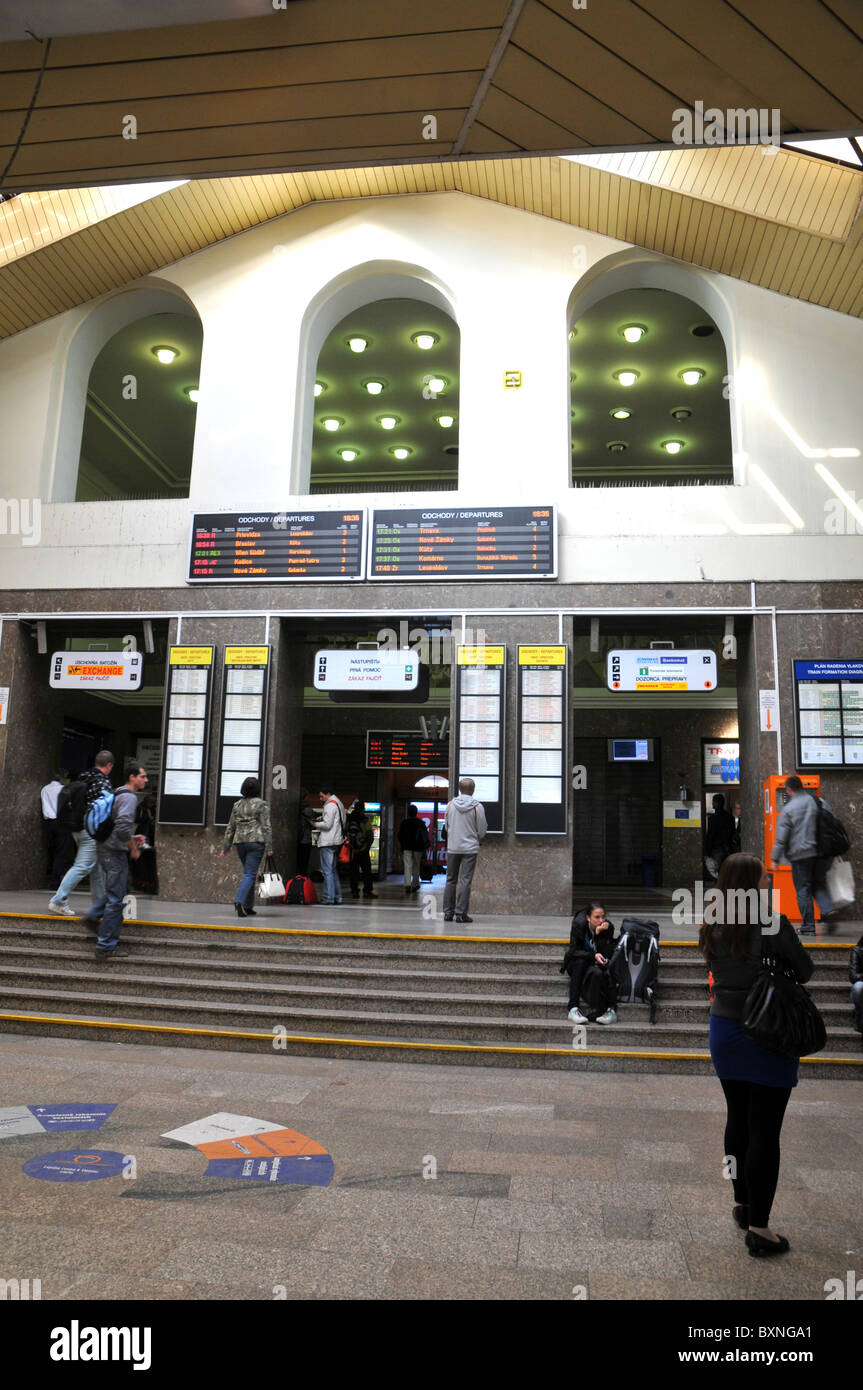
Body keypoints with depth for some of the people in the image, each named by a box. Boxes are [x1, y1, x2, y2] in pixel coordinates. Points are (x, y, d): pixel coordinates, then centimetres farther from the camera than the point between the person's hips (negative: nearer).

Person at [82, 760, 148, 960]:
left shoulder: (119, 795, 17)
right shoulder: (129, 797, -15)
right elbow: (123, 826, -27)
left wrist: (132, 838, 17)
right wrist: (133, 847, -13)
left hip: (106, 849, 10)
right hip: (114, 852, -10)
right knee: (116, 899, -4)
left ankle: (93, 915, 24)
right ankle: (106, 947, 2)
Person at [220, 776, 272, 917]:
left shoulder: (237, 805, 12)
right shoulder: (261, 805, -2)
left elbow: (230, 828, 13)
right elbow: (266, 827, -7)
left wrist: (225, 847, 17)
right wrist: (269, 847, -6)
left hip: (239, 842, 5)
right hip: (256, 841, -5)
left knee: (250, 873, 15)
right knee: (250, 874, -5)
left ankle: (248, 907, 15)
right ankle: (239, 901, -22)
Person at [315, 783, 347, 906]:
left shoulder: (330, 805, -13)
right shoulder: (338, 803, 19)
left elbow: (327, 824, -19)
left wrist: (315, 823, -3)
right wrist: (322, 818, 12)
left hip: (328, 842, -10)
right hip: (336, 841, 10)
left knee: (327, 870, -7)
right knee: (333, 869, 15)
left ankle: (329, 898, -8)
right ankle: (337, 897, 17)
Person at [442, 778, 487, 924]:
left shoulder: (450, 804, 1)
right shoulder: (477, 806, -8)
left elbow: (446, 825, 9)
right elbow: (482, 829, -4)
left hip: (452, 847, 3)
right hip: (470, 848, -3)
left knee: (451, 880, 12)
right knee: (465, 881, 0)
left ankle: (447, 912, 13)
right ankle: (461, 913, -1)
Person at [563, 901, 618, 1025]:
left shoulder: (608, 927, -14)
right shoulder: (578, 925, -18)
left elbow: (608, 954, -20)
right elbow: (574, 951, -19)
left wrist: (600, 934, -33)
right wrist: (593, 956, -35)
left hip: (598, 963, 2)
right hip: (576, 962, -1)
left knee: (609, 965, -30)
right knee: (580, 963, -35)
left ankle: (612, 1010, -36)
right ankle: (573, 1009, -40)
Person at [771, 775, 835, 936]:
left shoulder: (788, 809, -7)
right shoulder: (820, 802, 5)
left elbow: (781, 837, -7)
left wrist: (775, 858, 0)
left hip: (801, 855, -4)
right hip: (821, 853, 4)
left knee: (803, 890, 3)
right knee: (819, 885, 18)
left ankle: (808, 926, 5)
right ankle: (828, 910, -6)